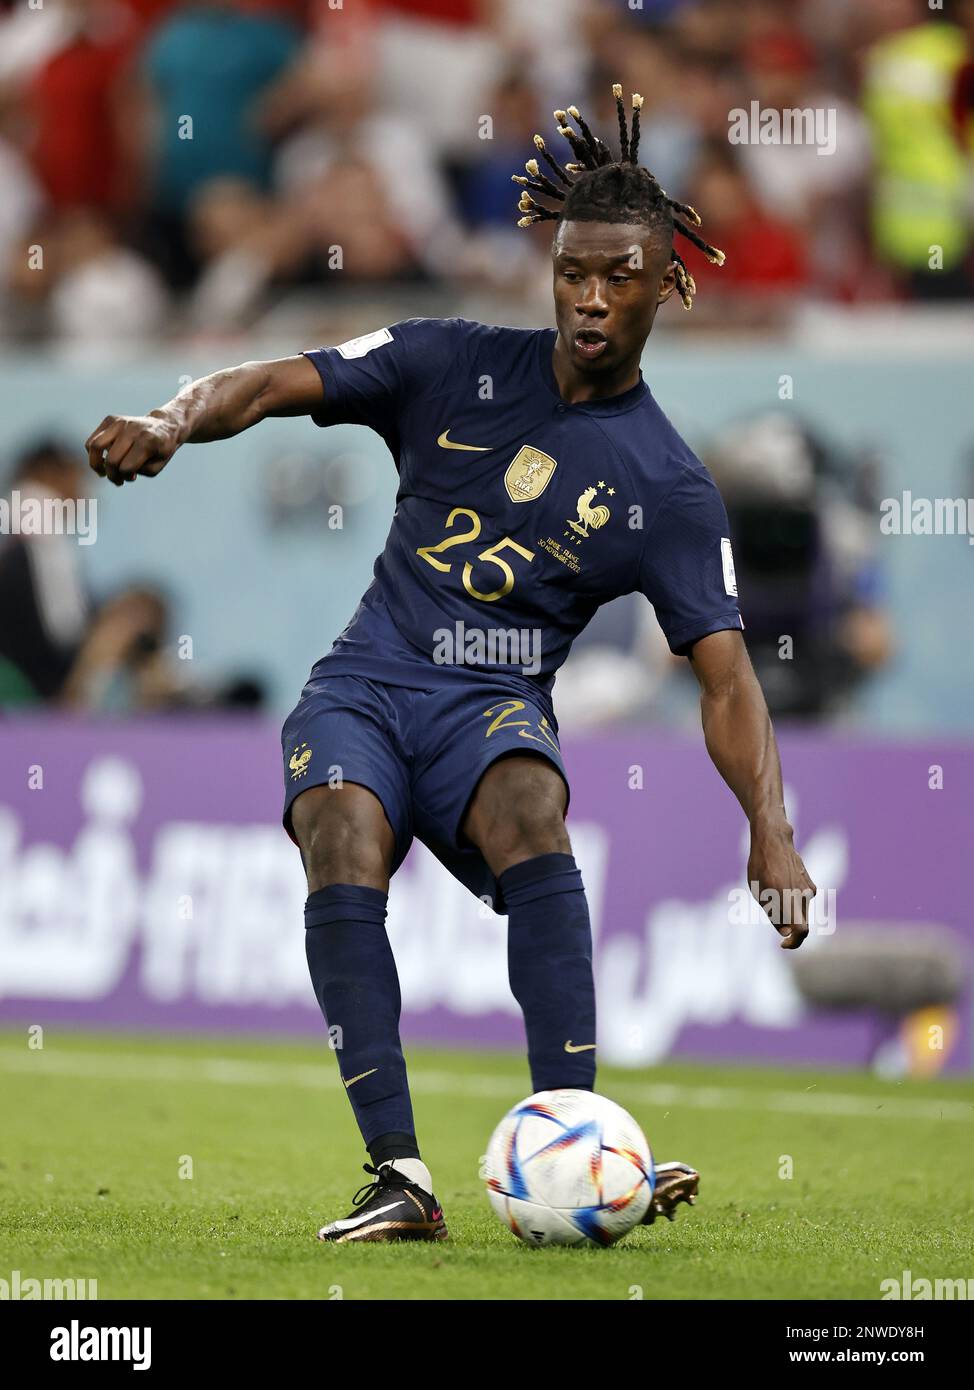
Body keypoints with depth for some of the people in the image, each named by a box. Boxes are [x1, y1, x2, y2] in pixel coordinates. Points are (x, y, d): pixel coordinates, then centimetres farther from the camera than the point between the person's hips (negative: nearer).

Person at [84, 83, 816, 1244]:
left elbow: (725, 677, -3)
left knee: (532, 812, -35)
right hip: (367, 684, 1)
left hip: (495, 705, -1)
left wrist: (770, 829, -18)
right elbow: (278, 384, -3)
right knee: (341, 843, -31)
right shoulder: (456, 365, 4)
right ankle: (398, 1173, -34)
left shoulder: (669, 489, 1)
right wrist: (172, 422, -25)